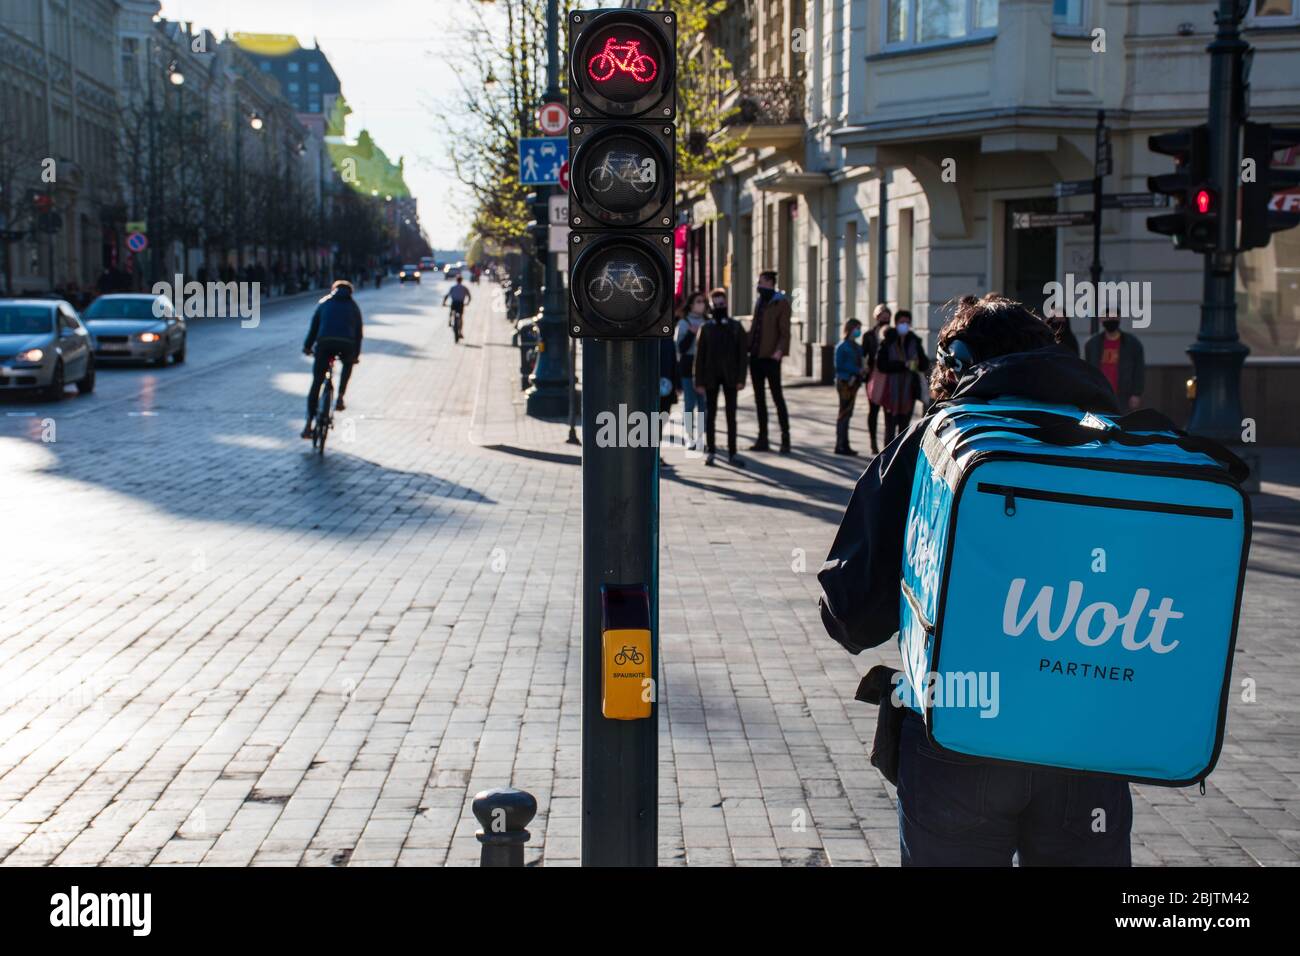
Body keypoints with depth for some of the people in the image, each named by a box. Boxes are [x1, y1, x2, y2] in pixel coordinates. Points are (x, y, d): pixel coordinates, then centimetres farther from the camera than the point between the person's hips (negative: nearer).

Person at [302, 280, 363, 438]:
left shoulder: (324, 303, 24)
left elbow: (314, 326, 17)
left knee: (316, 383, 6)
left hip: (324, 343, 0)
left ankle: (309, 424, -2)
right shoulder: (353, 307, 24)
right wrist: (356, 354, 30)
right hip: (346, 345, 0)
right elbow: (358, 333, 22)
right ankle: (340, 398, 18)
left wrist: (307, 346, 23)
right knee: (348, 364, 36)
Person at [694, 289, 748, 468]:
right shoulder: (706, 328, 5)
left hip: (730, 376, 0)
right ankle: (710, 451, 10)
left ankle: (732, 453, 5)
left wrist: (741, 378, -6)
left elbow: (742, 353, 1)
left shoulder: (735, 326, 4)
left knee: (731, 416, 2)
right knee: (710, 415, 4)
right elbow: (699, 355, 2)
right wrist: (699, 381, -4)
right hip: (711, 377, 0)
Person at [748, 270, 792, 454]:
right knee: (759, 397, 9)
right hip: (755, 356, 8)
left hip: (770, 357, -8)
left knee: (777, 397, -4)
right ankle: (762, 439, 13)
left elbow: (785, 331, -13)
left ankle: (785, 439, 0)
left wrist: (780, 350, -25)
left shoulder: (781, 303, -6)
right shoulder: (759, 303, 17)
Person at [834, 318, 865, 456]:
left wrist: (857, 377, -2)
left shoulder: (857, 347, 13)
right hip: (845, 383, -8)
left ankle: (844, 445, 14)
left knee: (847, 414, 10)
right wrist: (857, 371, -15)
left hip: (853, 382, 8)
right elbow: (839, 366, -13)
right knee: (844, 413, -6)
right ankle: (841, 446, -3)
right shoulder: (842, 346, -9)